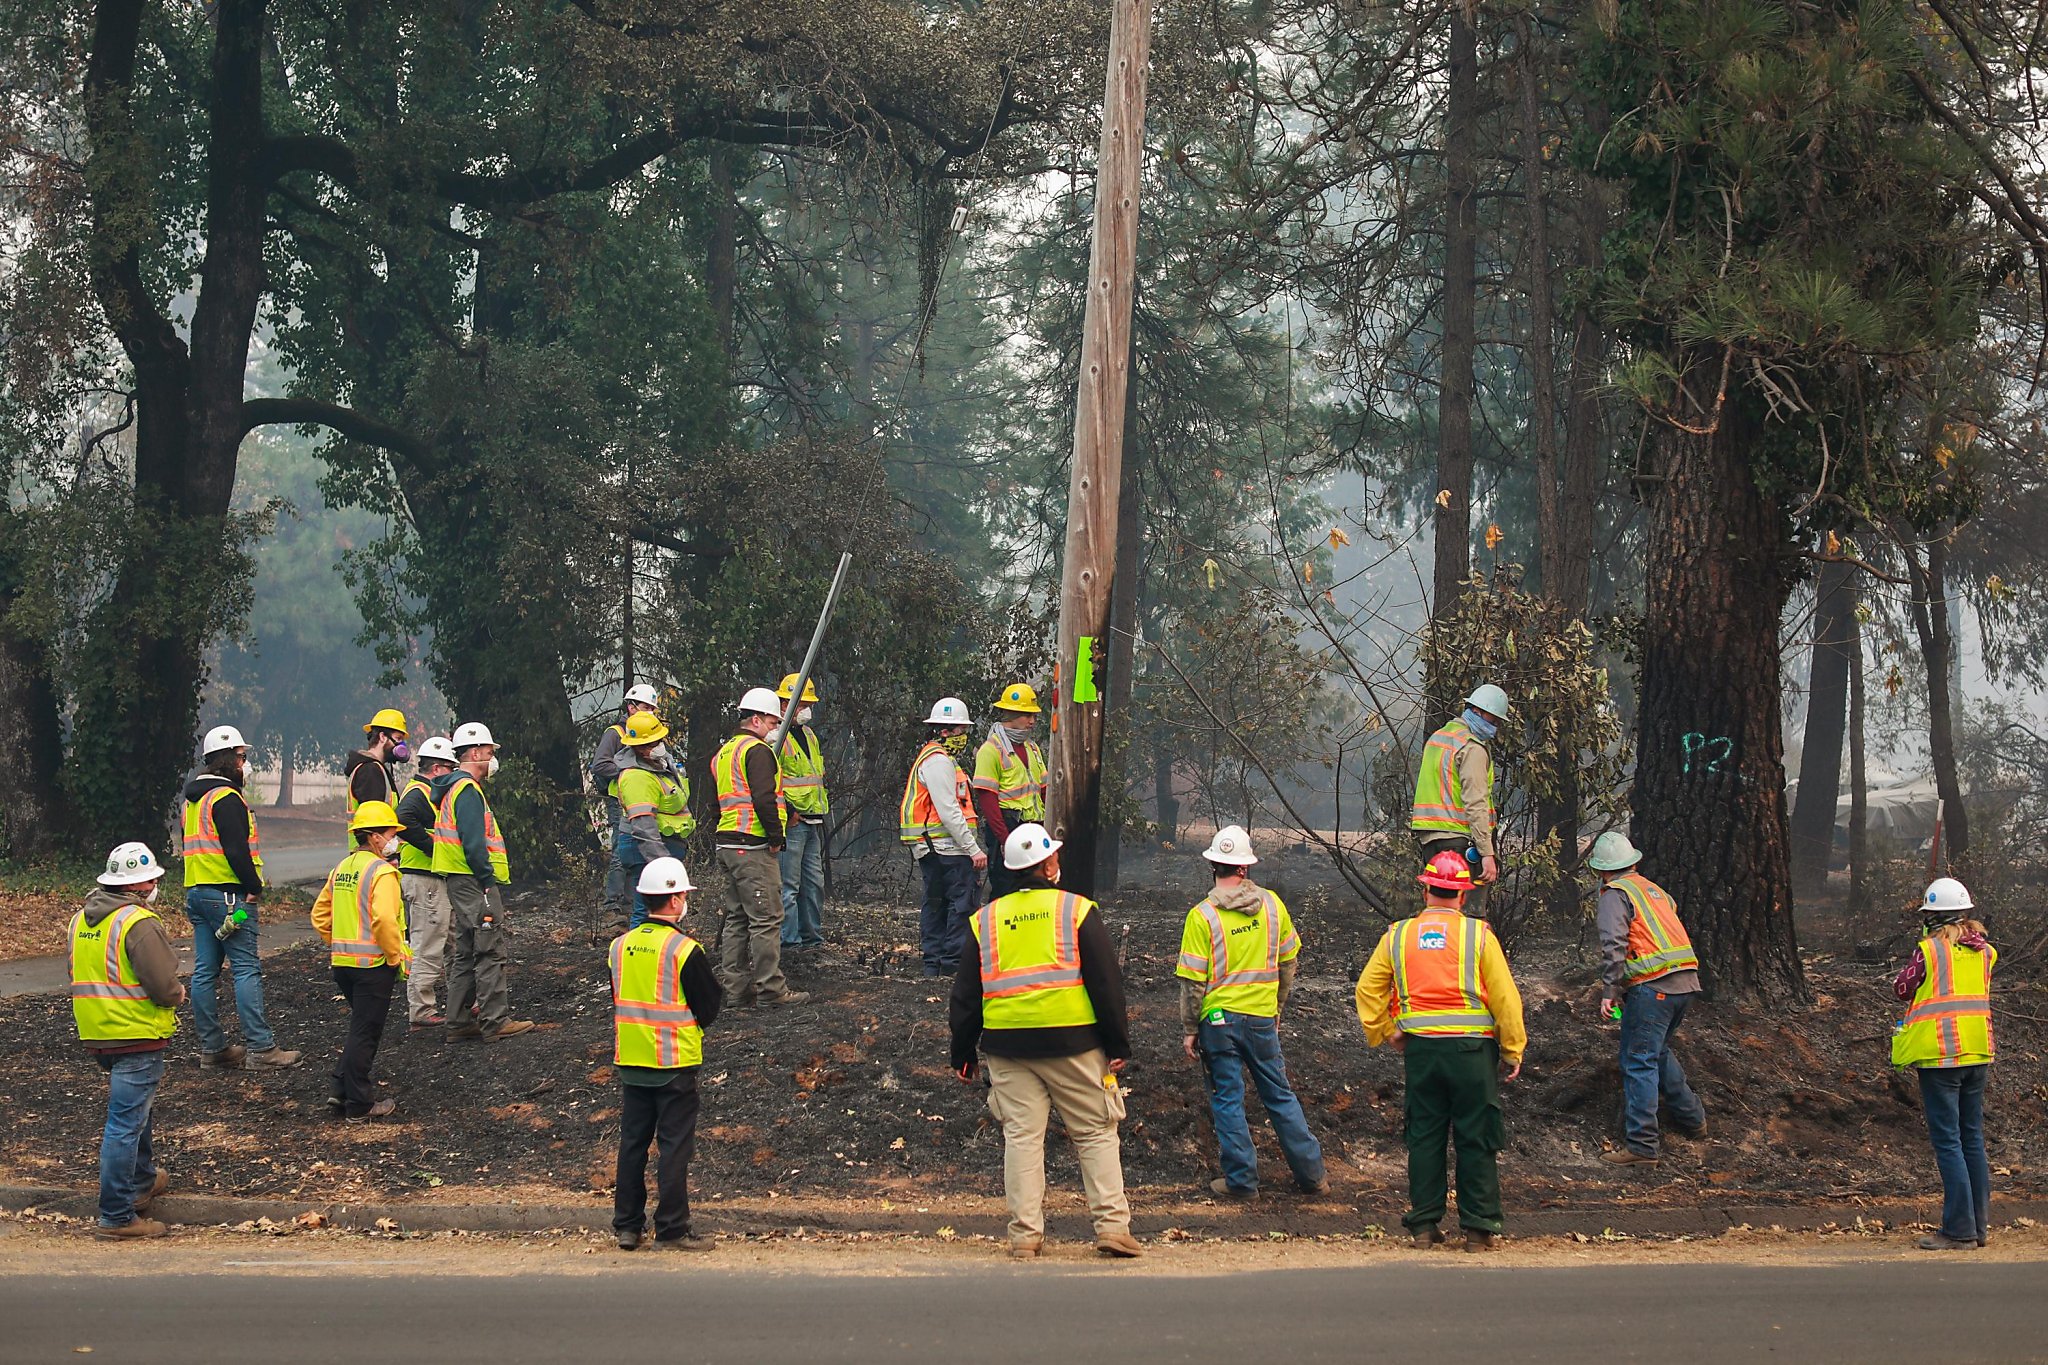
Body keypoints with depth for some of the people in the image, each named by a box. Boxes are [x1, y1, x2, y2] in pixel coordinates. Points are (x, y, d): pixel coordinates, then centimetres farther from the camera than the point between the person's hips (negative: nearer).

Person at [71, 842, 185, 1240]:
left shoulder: (82, 919, 10)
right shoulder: (140, 923, -18)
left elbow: (81, 974, 18)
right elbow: (163, 986, -20)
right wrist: (177, 995, 1)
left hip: (96, 1035, 9)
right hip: (136, 1036, -9)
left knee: (135, 1107, 28)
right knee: (125, 1124, -6)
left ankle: (141, 1181, 42)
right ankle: (116, 1217, -4)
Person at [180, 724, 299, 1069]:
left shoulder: (193, 799, 19)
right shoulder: (226, 798, -12)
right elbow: (236, 850, -20)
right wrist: (255, 887, -10)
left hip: (195, 891, 10)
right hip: (227, 893, -10)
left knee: (205, 972, 8)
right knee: (247, 969, -9)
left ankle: (212, 1047, 11)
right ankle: (260, 1047, -11)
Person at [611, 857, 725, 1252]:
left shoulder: (621, 945, 2)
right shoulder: (684, 949, -16)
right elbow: (710, 1007, -9)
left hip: (629, 1061, 6)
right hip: (674, 1063, -6)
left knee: (632, 1142, 12)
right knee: (675, 1145, 1)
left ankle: (627, 1226, 17)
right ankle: (672, 1229, 3)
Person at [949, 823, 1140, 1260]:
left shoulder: (985, 920, 8)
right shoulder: (1077, 911, -1)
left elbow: (965, 996, 11)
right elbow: (1106, 983, -3)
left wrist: (962, 1055, 18)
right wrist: (1118, 1045, 2)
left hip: (1007, 1045, 2)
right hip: (1073, 1043, -2)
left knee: (1022, 1137, 5)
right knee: (1096, 1135, 5)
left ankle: (1025, 1233, 2)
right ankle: (1112, 1226, 0)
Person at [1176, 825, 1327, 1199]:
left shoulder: (1202, 916, -13)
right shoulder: (1272, 905, -2)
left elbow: (1193, 981, -12)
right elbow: (1287, 962, 9)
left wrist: (1189, 1029, -2)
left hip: (1219, 1019, -3)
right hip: (1262, 1017, 3)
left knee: (1228, 1100, 7)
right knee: (1280, 1095, 14)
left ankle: (1242, 1179, 10)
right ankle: (1311, 1174, 18)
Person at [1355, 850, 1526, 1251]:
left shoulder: (1397, 936, 4)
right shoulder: (1479, 935, -4)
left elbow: (1368, 990, 7)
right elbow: (1505, 997, -4)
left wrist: (1388, 1034, 16)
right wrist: (1513, 1052, 3)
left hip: (1420, 1049, 2)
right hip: (1472, 1048, -2)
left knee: (1424, 1135, 11)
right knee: (1476, 1139, 4)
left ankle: (1424, 1225, 13)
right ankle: (1478, 1228, 6)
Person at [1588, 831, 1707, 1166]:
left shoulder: (1615, 894, -3)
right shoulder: (1654, 889, 22)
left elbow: (1614, 945, -16)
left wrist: (1610, 991, -15)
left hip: (1652, 986, -8)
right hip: (1686, 982, 8)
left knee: (1639, 1062, -6)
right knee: (1658, 1051, 26)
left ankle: (1640, 1145, -10)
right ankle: (1692, 1119, 34)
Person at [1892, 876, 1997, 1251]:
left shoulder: (1928, 950, -11)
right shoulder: (1983, 951, 6)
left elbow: (1901, 988, 2)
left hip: (1940, 1055, -6)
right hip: (1978, 1052, 6)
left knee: (1947, 1141, -4)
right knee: (1972, 1139, 14)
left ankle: (1959, 1230, -7)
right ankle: (1979, 1225, 17)